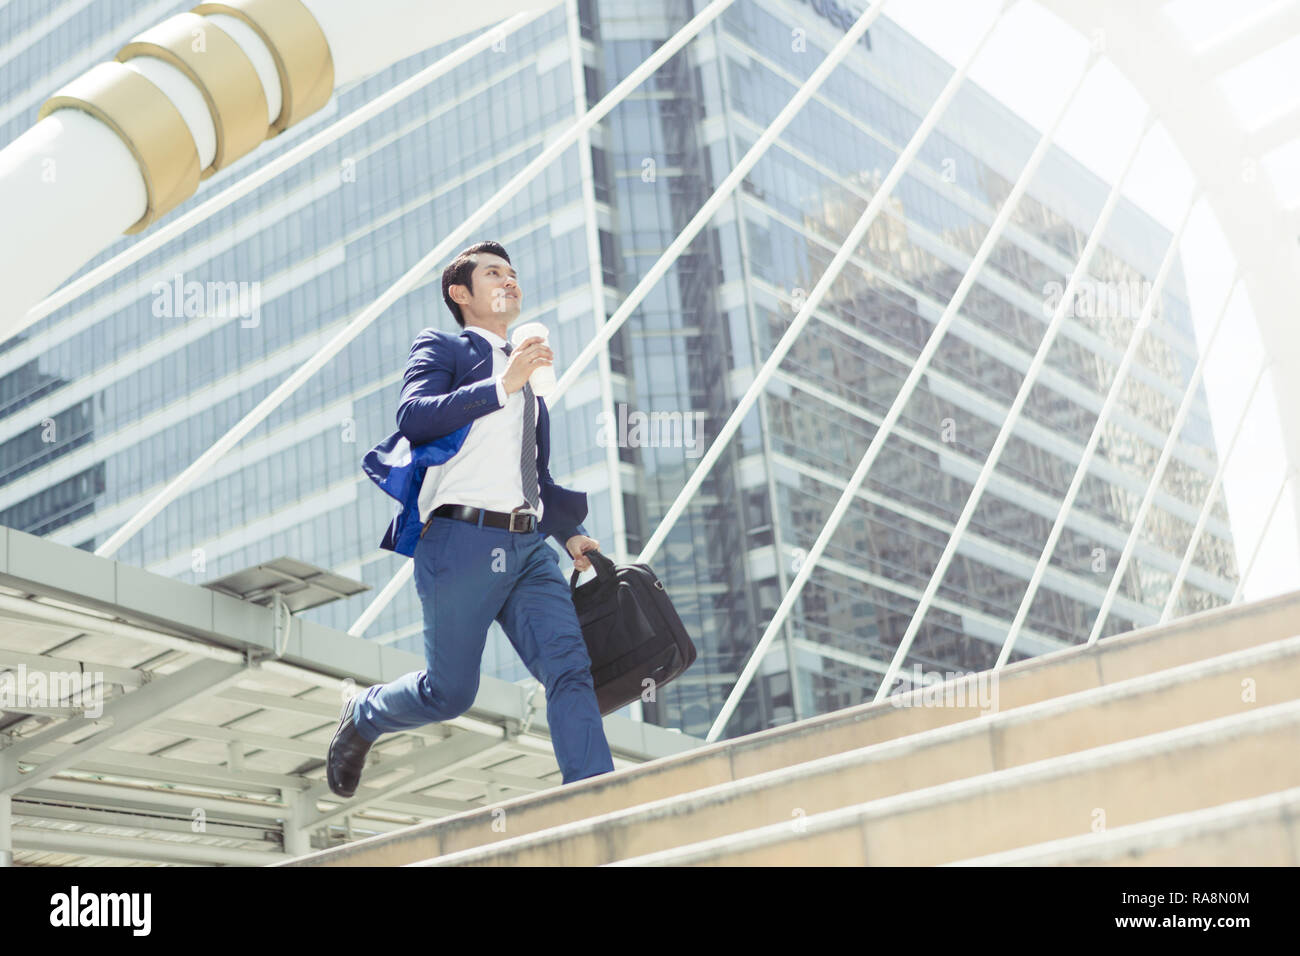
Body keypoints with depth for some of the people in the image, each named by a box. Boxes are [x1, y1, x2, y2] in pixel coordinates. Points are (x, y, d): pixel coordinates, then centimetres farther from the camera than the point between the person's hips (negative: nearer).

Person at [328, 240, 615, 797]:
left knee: (571, 670, -12)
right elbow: (413, 417, -11)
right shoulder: (441, 348, 9)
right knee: (450, 693, 1)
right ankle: (362, 717, 31)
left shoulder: (527, 373, 29)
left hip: (528, 546, 6)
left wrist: (570, 532, 18)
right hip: (462, 541, -6)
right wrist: (500, 386, -15)